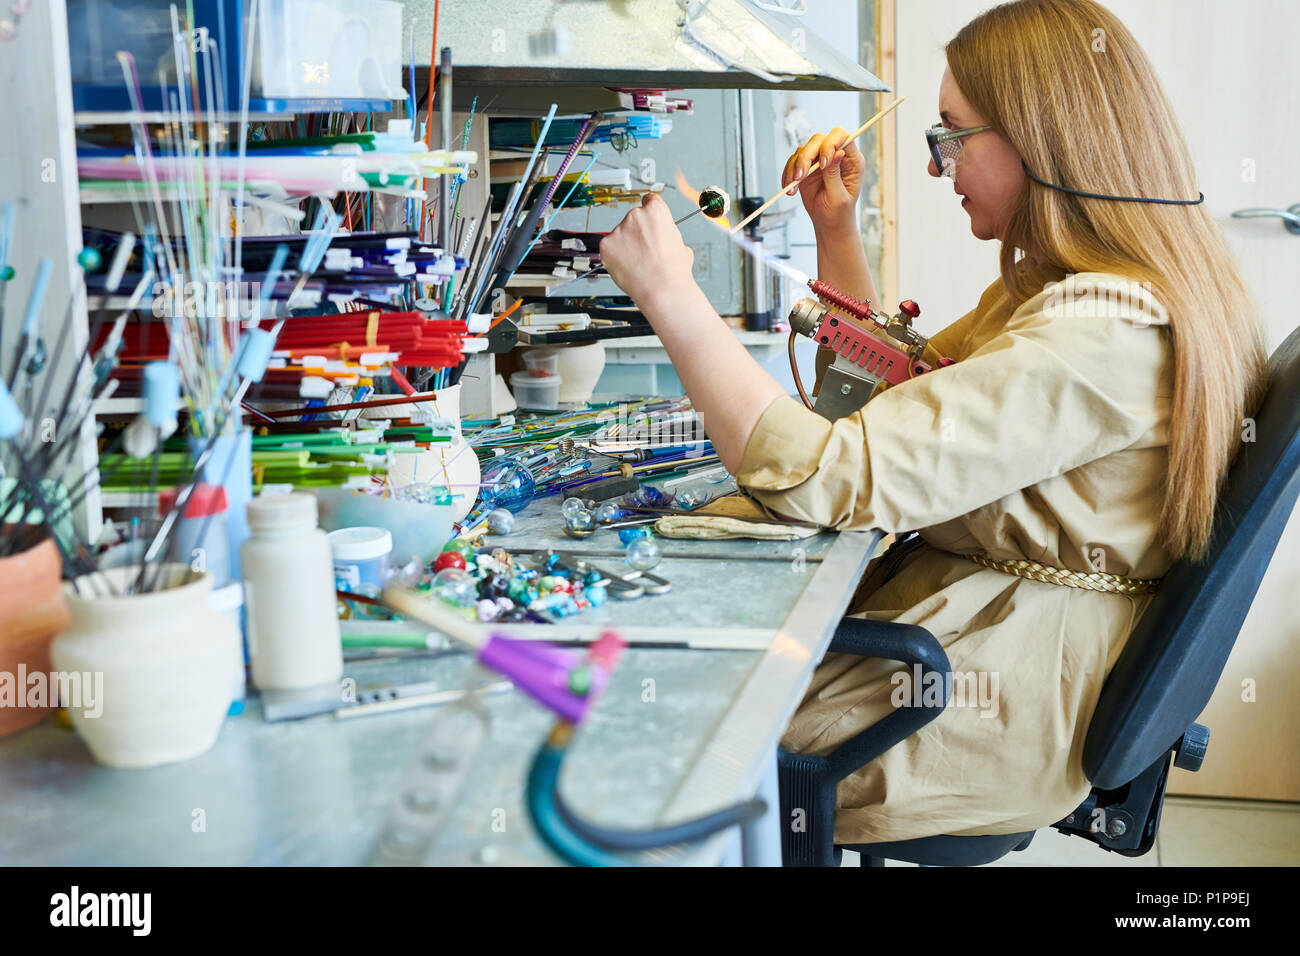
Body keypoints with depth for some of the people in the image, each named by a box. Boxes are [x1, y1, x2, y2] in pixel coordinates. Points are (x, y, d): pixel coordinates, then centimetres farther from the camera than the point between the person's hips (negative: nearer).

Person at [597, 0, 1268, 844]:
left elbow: (825, 478, -31)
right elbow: (897, 391, 18)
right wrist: (837, 228, 10)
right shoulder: (1056, 287, 7)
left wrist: (670, 292, -23)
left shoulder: (1097, 335, -26)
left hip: (997, 708, -10)